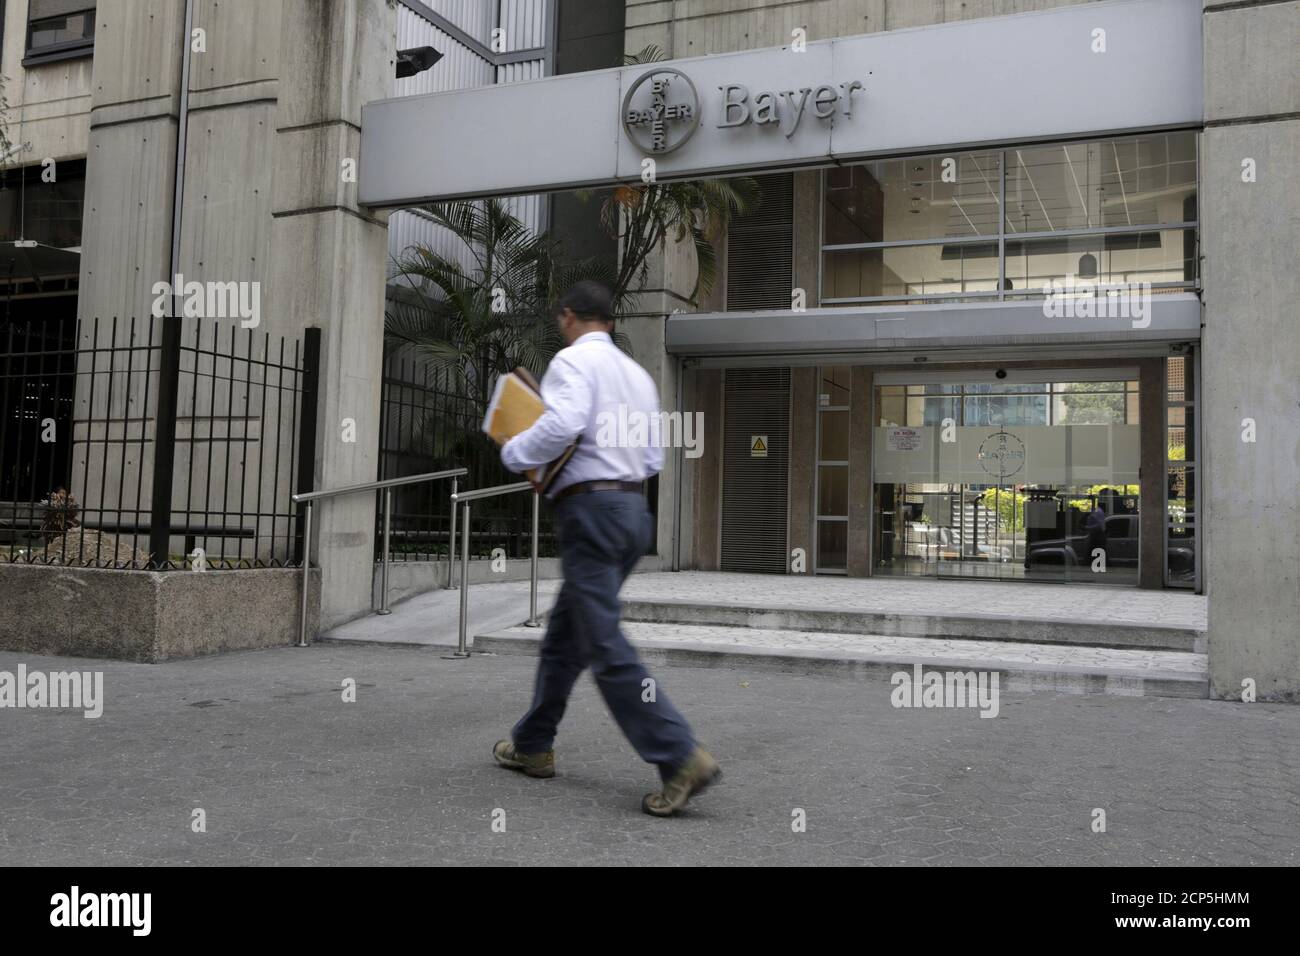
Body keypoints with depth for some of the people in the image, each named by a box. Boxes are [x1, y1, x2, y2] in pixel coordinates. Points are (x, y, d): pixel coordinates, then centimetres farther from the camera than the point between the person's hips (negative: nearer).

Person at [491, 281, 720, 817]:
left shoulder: (573, 360, -5)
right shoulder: (638, 374, 19)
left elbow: (562, 424, -23)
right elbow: (654, 459, 17)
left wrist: (514, 453, -7)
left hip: (590, 507, -9)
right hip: (633, 507, 9)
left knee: (605, 645, -9)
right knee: (563, 635, 18)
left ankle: (680, 758, -14)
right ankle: (532, 746, 28)